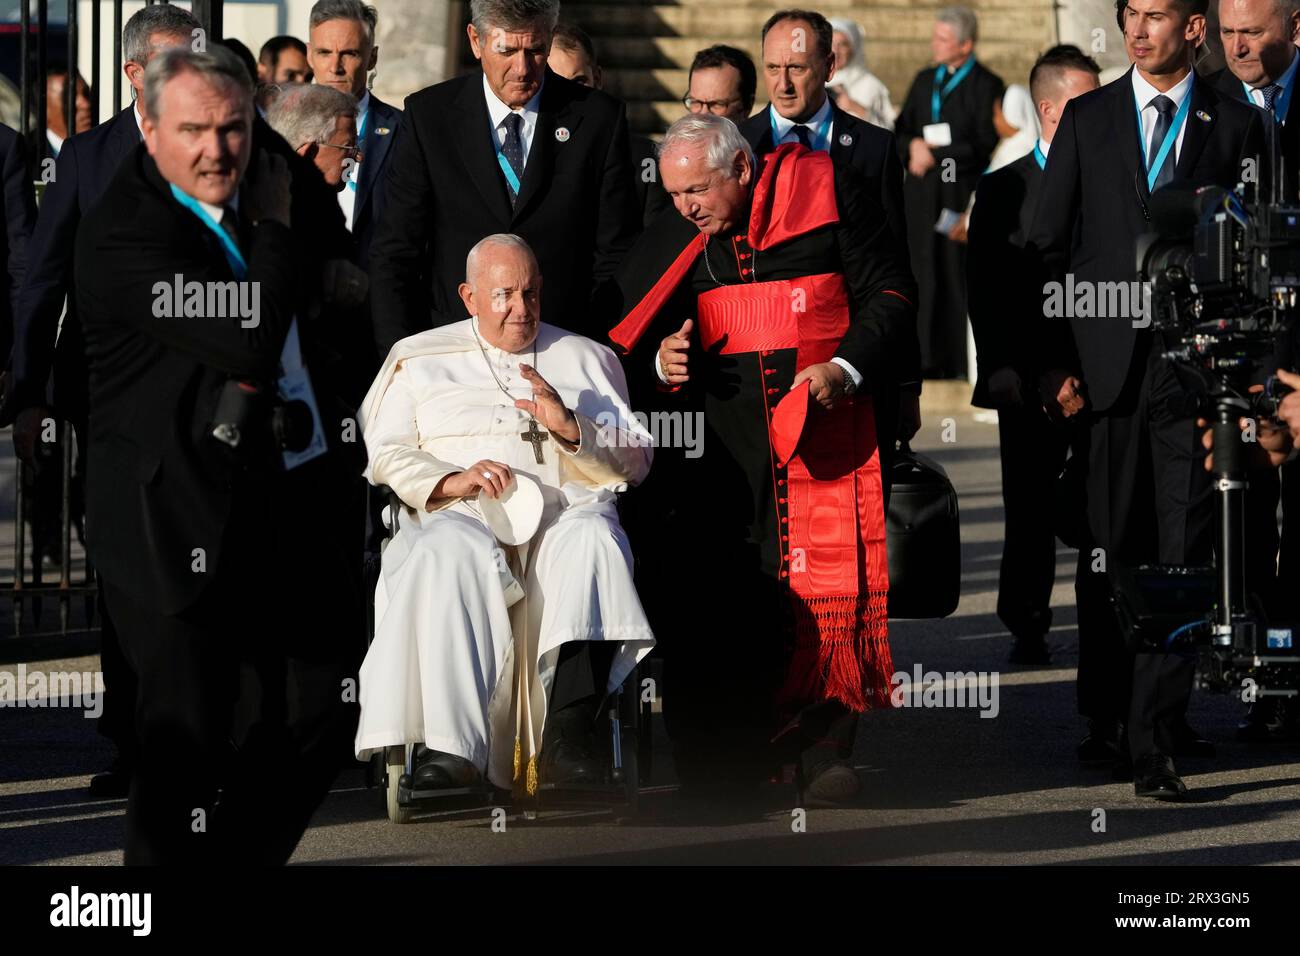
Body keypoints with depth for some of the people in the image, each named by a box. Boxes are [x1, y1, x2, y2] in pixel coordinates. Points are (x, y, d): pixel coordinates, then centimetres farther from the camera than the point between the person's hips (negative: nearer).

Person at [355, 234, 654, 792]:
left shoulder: (586, 358, 25)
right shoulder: (420, 358, 23)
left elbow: (636, 459, 17)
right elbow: (387, 453, 12)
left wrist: (570, 426, -2)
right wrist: (450, 480, -8)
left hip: (564, 512, 1)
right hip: (462, 515, -1)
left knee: (593, 539, -37)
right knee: (449, 553, -38)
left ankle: (569, 735, -47)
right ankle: (453, 747, -48)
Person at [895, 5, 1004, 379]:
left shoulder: (986, 86, -4)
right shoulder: (924, 81, 16)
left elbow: (984, 147, -8)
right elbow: (901, 132, 19)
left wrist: (935, 155, -10)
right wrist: (913, 146, -3)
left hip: (962, 195, -5)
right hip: (923, 194, 5)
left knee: (960, 276, -4)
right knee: (924, 275, 2)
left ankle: (963, 362, 0)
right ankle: (929, 359, 7)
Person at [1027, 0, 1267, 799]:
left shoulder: (1237, 125, 5)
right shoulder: (1087, 119, 8)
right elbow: (1049, 247, 8)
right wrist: (1057, 363, 0)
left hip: (1194, 365, -1)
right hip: (1108, 364, 1)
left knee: (1181, 554, -7)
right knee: (1109, 550, 8)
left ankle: (1154, 739, -7)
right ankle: (1106, 716, 23)